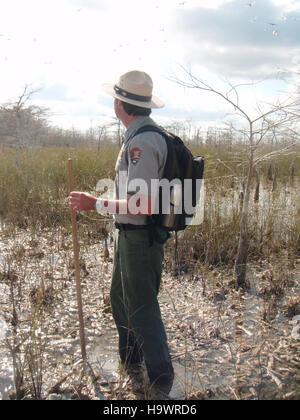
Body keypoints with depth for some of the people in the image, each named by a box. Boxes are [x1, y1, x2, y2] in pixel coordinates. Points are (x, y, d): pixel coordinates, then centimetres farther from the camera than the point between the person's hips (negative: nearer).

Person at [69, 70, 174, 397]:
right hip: (130, 235, 10)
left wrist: (95, 204, -22)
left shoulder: (142, 142, -23)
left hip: (141, 238, -10)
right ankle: (129, 361, 43)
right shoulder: (139, 136, 10)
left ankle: (161, 380, 20)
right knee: (120, 297, 23)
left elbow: (144, 204, -28)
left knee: (142, 309, 2)